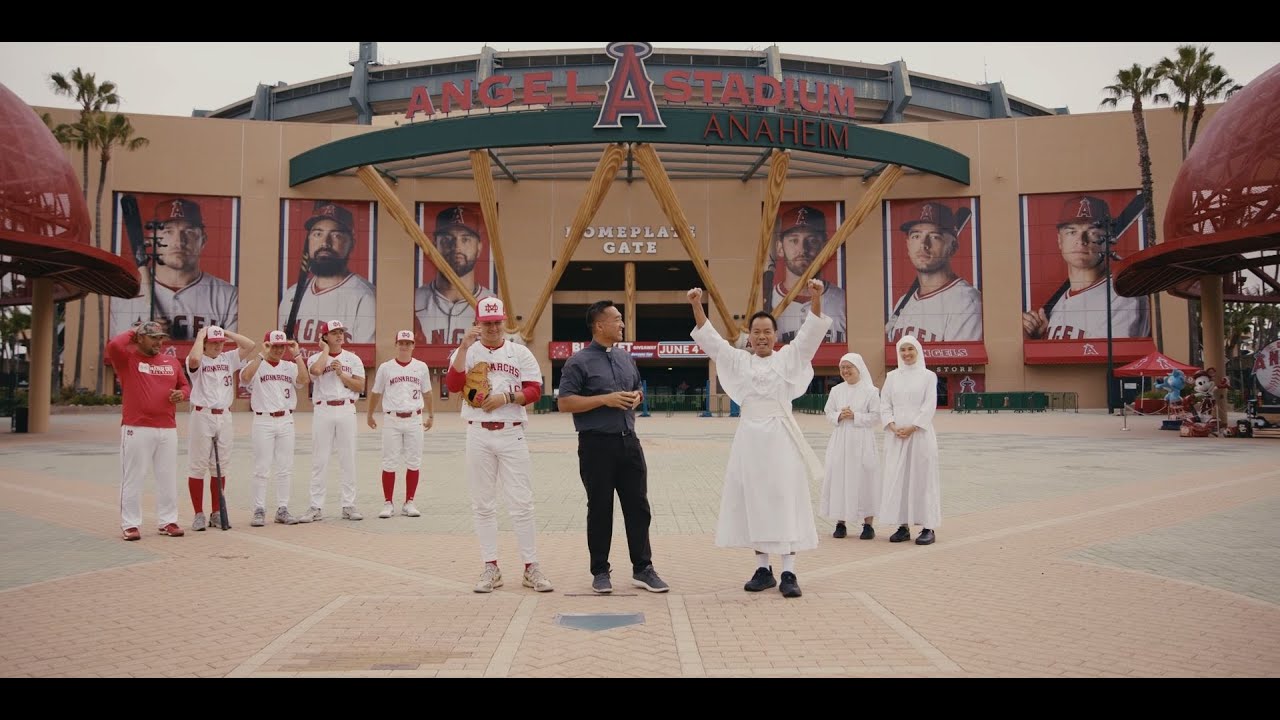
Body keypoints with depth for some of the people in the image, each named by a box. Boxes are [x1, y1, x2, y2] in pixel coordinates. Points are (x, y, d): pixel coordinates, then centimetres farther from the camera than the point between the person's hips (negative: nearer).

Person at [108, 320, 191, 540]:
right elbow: (113, 345, -21)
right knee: (133, 479, 1)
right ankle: (130, 524, 8)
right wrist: (131, 332, -3)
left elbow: (186, 385, 20)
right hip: (136, 429, -5)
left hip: (167, 430, 5)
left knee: (168, 479, 9)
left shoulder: (172, 362, 13)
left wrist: (182, 394, -3)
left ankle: (167, 521, 18)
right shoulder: (127, 359, -1)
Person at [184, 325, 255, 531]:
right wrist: (200, 336, -14)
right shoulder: (198, 361, -4)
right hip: (202, 416, -5)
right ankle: (199, 514, 7)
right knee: (197, 466, 0)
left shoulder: (228, 358, 10)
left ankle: (216, 512, 18)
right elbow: (194, 359, -29)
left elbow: (251, 345, 3)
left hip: (224, 416, 5)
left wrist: (228, 333, 4)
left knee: (221, 467, 9)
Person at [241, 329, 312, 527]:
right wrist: (261, 355, -20)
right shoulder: (256, 365, -1)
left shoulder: (290, 367, 9)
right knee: (262, 469, 0)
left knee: (285, 469, 7)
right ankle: (259, 511, 7)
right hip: (263, 421, -4)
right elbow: (245, 377, -23)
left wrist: (297, 355, -10)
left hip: (286, 421, 4)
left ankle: (282, 510, 14)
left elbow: (304, 380, -9)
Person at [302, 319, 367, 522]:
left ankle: (349, 505, 9)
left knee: (348, 460, 3)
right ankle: (316, 507, 6)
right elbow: (316, 371, -20)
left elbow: (360, 387, 3)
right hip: (323, 411, -1)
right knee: (319, 460, 0)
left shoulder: (352, 359, 9)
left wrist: (340, 374, -9)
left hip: (346, 410, 1)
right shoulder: (317, 358, 5)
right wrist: (325, 349, -5)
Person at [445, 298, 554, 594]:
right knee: (482, 504, 5)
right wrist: (464, 347, -17)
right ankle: (491, 568, 13)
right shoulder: (465, 352, 6)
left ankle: (531, 568, 6)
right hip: (478, 435, 1)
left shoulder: (520, 353, 7)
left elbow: (535, 390, 0)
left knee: (521, 503, -1)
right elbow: (452, 385, -11)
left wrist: (506, 397, -15)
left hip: (511, 434, 0)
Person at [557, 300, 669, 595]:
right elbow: (565, 403, -11)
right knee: (600, 509, 3)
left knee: (638, 506, 6)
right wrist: (606, 399, -17)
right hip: (597, 444, -5)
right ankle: (600, 572, 15)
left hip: (628, 441, 6)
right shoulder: (579, 361, -5)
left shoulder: (626, 358, 14)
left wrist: (637, 397, 3)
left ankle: (642, 569, 14)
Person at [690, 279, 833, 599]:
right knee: (753, 503, 5)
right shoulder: (739, 360, 11)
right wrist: (697, 305, -9)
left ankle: (788, 573, 0)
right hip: (749, 437, 3)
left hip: (781, 436, -2)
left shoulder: (789, 357, 6)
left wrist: (816, 298, -22)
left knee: (785, 502, -3)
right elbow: (709, 338, 5)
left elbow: (811, 331, -6)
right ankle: (763, 569, 14)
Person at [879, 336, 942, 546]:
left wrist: (912, 428, -14)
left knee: (922, 477, -2)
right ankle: (903, 526, 9)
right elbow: (884, 405, 7)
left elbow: (929, 406, -5)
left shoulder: (928, 376, 2)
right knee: (897, 479, 3)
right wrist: (893, 426, -9)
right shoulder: (892, 376, 11)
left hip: (920, 433, -3)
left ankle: (928, 528, 2)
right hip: (895, 436, 3)